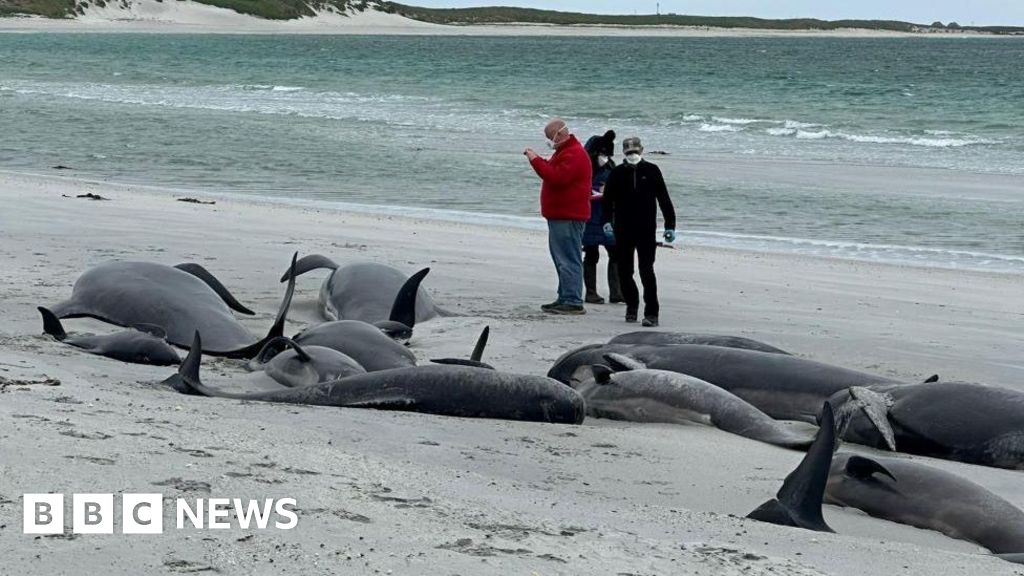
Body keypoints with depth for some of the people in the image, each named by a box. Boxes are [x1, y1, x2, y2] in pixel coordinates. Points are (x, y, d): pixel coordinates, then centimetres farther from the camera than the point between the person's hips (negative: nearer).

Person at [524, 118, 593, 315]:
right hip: (560, 215, 11)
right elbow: (553, 170, 24)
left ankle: (573, 302, -12)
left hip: (568, 217, -11)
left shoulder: (574, 154, -16)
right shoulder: (565, 151, 21)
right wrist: (536, 159, 11)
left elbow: (557, 178, -26)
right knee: (562, 258, 14)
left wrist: (536, 161, -20)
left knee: (569, 259, -11)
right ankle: (565, 299, 20)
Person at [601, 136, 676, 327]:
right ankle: (631, 306, 26)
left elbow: (664, 199, 3)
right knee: (624, 270, 7)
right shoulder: (617, 173, 4)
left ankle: (652, 313, -9)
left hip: (647, 231, -2)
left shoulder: (651, 171, 1)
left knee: (646, 271, -9)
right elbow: (608, 199, 6)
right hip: (623, 231, 2)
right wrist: (607, 220, -10)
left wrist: (670, 225, -1)